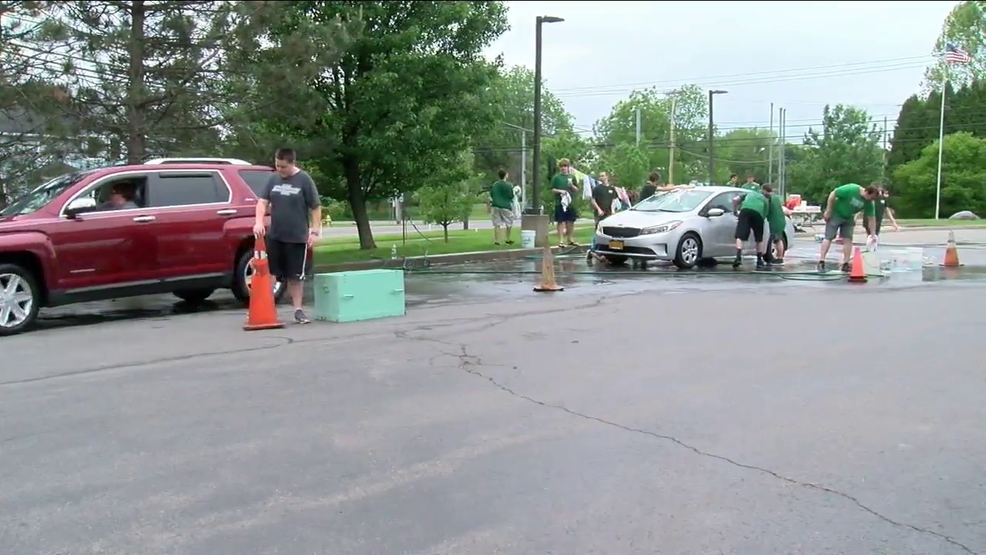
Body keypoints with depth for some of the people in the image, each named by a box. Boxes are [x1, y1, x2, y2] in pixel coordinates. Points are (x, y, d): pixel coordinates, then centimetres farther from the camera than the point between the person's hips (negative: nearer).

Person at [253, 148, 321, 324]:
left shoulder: (304, 180, -5)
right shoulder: (273, 179, 5)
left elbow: (315, 207, -4)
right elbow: (262, 201, 3)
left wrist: (315, 231, -10)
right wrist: (259, 221, -14)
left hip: (296, 237, -3)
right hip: (274, 236, 3)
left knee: (295, 276, 5)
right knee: (269, 273, 3)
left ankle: (298, 310, 15)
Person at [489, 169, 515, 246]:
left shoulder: (494, 184, 4)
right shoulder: (508, 185, -11)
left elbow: (491, 195, 11)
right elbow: (511, 196, -5)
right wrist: (512, 188, 9)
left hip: (495, 206, 4)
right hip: (505, 206, -4)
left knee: (497, 224, 5)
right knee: (509, 223, 13)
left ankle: (496, 241, 2)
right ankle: (507, 239, 17)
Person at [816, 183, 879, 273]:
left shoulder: (869, 203, -13)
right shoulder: (851, 189, -29)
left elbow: (871, 219, -6)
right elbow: (832, 194, -22)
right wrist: (828, 211, -19)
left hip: (848, 218, 5)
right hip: (835, 214, -5)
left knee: (848, 239, -2)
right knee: (828, 237, -8)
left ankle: (845, 264, 2)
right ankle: (821, 262, -7)